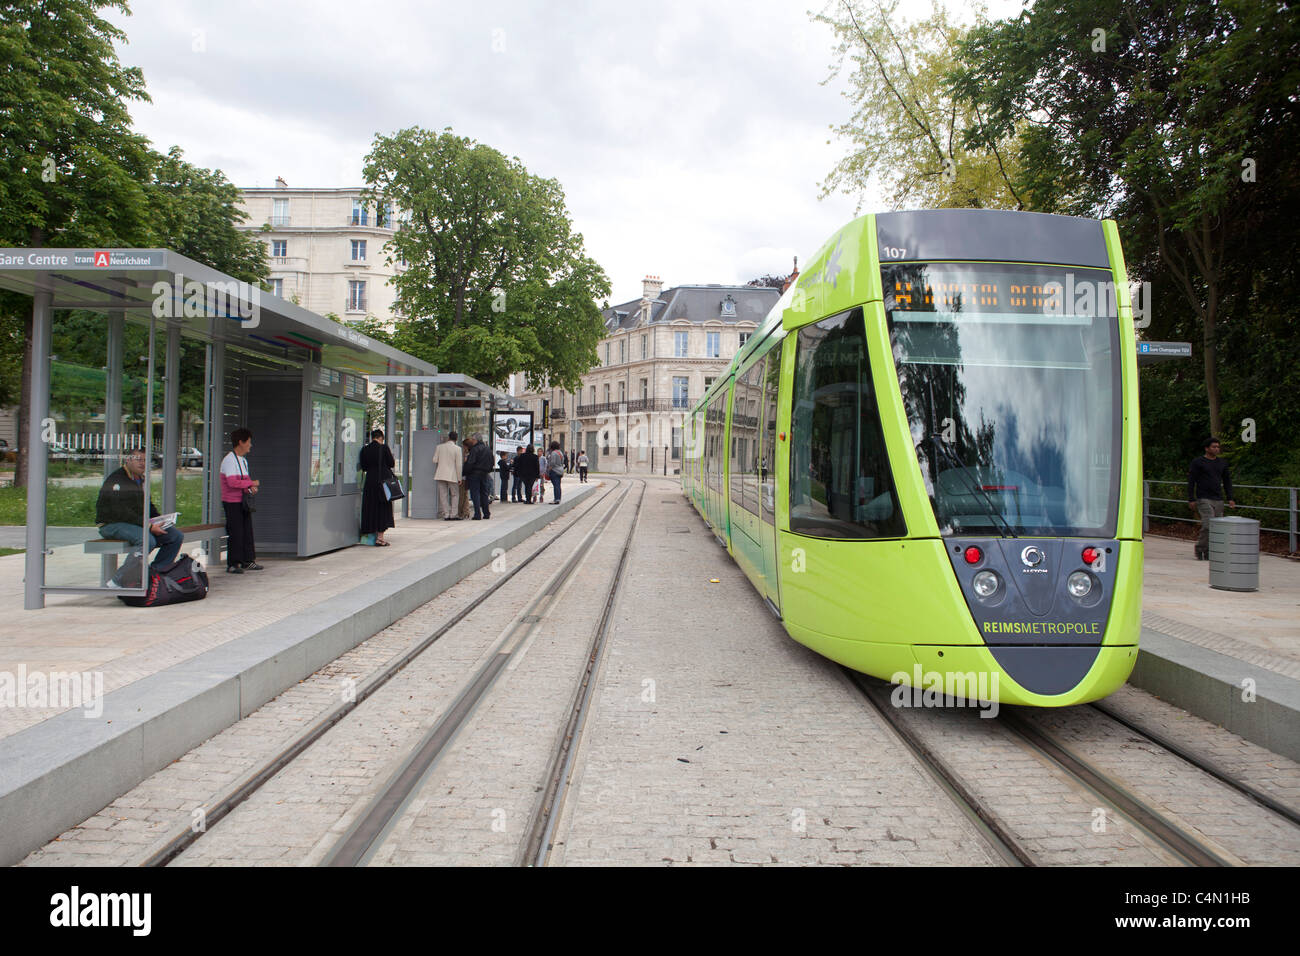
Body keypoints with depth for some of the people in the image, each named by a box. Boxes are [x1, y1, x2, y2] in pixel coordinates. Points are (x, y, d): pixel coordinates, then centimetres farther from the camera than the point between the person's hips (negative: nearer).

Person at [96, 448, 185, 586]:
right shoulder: (116, 480, -12)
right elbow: (121, 512, -21)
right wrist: (148, 526, -24)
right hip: (113, 525, -9)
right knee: (148, 540, -35)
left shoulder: (141, 480, 18)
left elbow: (149, 506, 26)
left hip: (139, 524, 9)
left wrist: (158, 522, 5)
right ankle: (117, 582, -27)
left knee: (176, 536, -6)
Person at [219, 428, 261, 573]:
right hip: (232, 502, -9)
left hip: (243, 501, 9)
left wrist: (251, 488, -2)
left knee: (247, 531, 9)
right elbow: (232, 482, -23)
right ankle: (232, 564, 1)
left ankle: (248, 561, 17)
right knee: (235, 533, -6)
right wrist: (251, 483, -14)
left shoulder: (243, 460, 17)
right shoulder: (229, 460, -13)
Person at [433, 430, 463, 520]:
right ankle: (453, 515, 2)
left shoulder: (439, 447, 3)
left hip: (440, 474, 2)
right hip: (452, 475, -2)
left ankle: (446, 515, 2)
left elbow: (434, 460, 4)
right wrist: (459, 478, -2)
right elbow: (459, 464, -7)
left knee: (443, 495, 6)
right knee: (455, 495, 9)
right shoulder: (457, 448, -6)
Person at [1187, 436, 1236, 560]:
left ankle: (1207, 553, 11)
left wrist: (1230, 498, 11)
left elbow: (1227, 481, 20)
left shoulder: (1222, 463, 15)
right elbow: (1191, 481, -2)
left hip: (1218, 500, 6)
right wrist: (1191, 500, -7)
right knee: (1208, 526, -17)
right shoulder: (1198, 462, -1)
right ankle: (1200, 551, -4)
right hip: (1204, 500, -6)